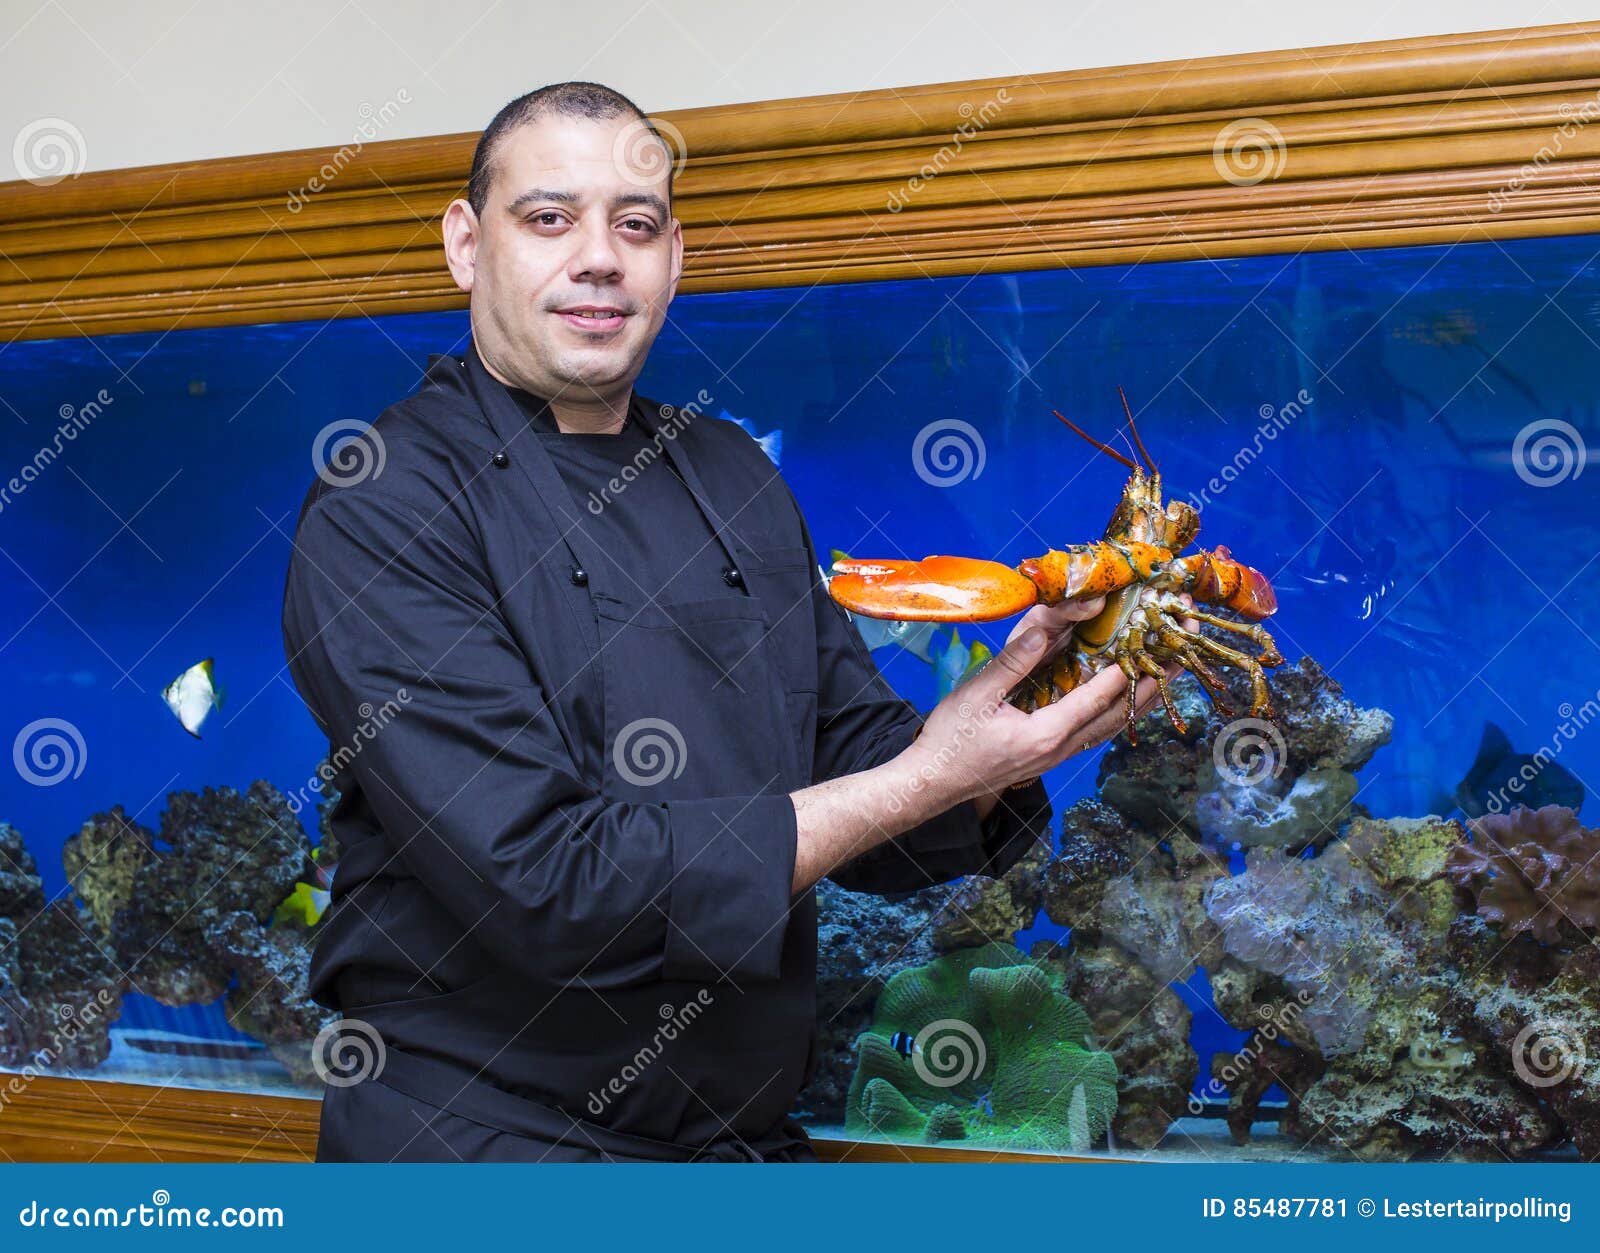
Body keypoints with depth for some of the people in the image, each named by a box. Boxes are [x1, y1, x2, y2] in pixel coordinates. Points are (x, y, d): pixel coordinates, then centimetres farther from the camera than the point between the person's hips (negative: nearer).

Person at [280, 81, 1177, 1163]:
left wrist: (1017, 700, -14)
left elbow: (854, 774, 6)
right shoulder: (386, 506, -14)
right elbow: (542, 880, -23)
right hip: (483, 1136, -6)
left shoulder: (733, 476, 5)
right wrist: (921, 779, -21)